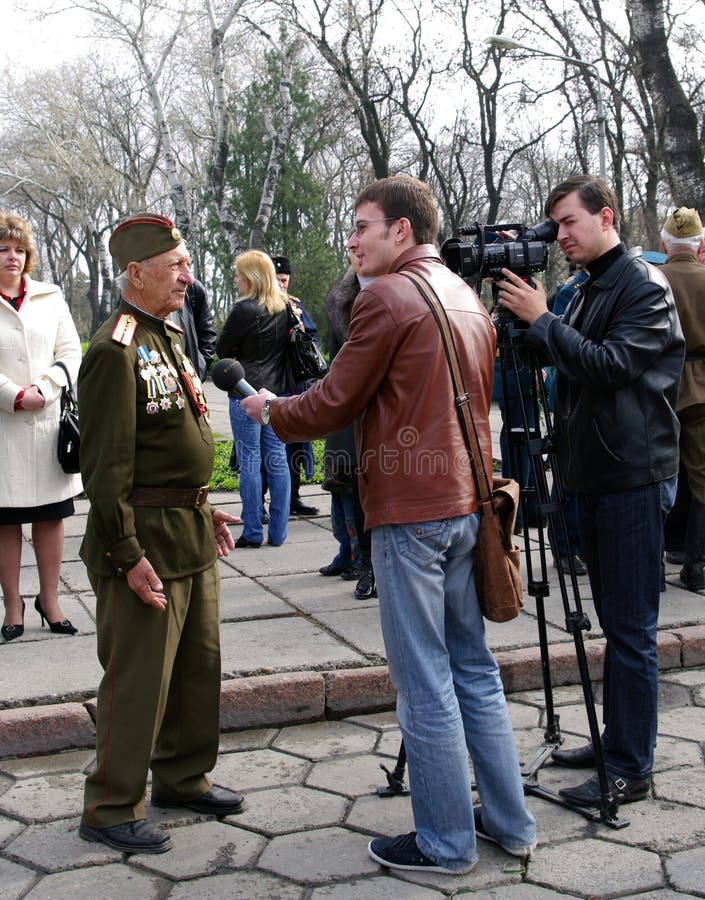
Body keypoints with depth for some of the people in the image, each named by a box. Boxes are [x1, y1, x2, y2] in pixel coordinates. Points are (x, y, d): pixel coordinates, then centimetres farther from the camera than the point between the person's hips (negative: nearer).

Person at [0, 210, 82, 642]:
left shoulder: (50, 297, 8)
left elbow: (71, 352, 5)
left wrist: (43, 388, -10)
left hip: (49, 421, 3)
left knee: (52, 516, 8)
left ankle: (50, 599, 19)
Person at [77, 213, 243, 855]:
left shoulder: (169, 336, 14)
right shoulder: (115, 350, -16)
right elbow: (106, 465, -19)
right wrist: (127, 555, -20)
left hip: (191, 533, 9)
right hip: (146, 538, -9)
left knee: (200, 664, 17)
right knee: (138, 680, 1)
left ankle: (183, 777, 34)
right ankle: (112, 809, 16)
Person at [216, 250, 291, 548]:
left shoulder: (244, 310, -13)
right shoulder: (284, 307, 6)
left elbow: (222, 348, -3)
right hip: (278, 390, 6)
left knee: (250, 461, 0)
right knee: (277, 458, 8)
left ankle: (253, 532, 5)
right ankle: (278, 531, 13)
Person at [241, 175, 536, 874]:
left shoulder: (386, 297, -12)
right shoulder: (468, 298, 14)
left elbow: (335, 403, -9)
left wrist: (272, 410, 9)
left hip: (410, 511, -8)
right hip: (468, 502, 9)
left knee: (424, 682, 2)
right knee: (473, 669, 16)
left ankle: (446, 842, 13)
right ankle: (509, 822, 26)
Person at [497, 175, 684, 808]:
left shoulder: (645, 287, -10)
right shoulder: (588, 292, 15)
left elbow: (610, 366, -21)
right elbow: (565, 366, 13)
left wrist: (542, 319, -17)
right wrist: (526, 326, -1)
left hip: (635, 478, -8)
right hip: (596, 475, 8)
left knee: (631, 629, -3)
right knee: (614, 622, 15)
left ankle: (631, 770, 5)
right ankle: (616, 743, 26)